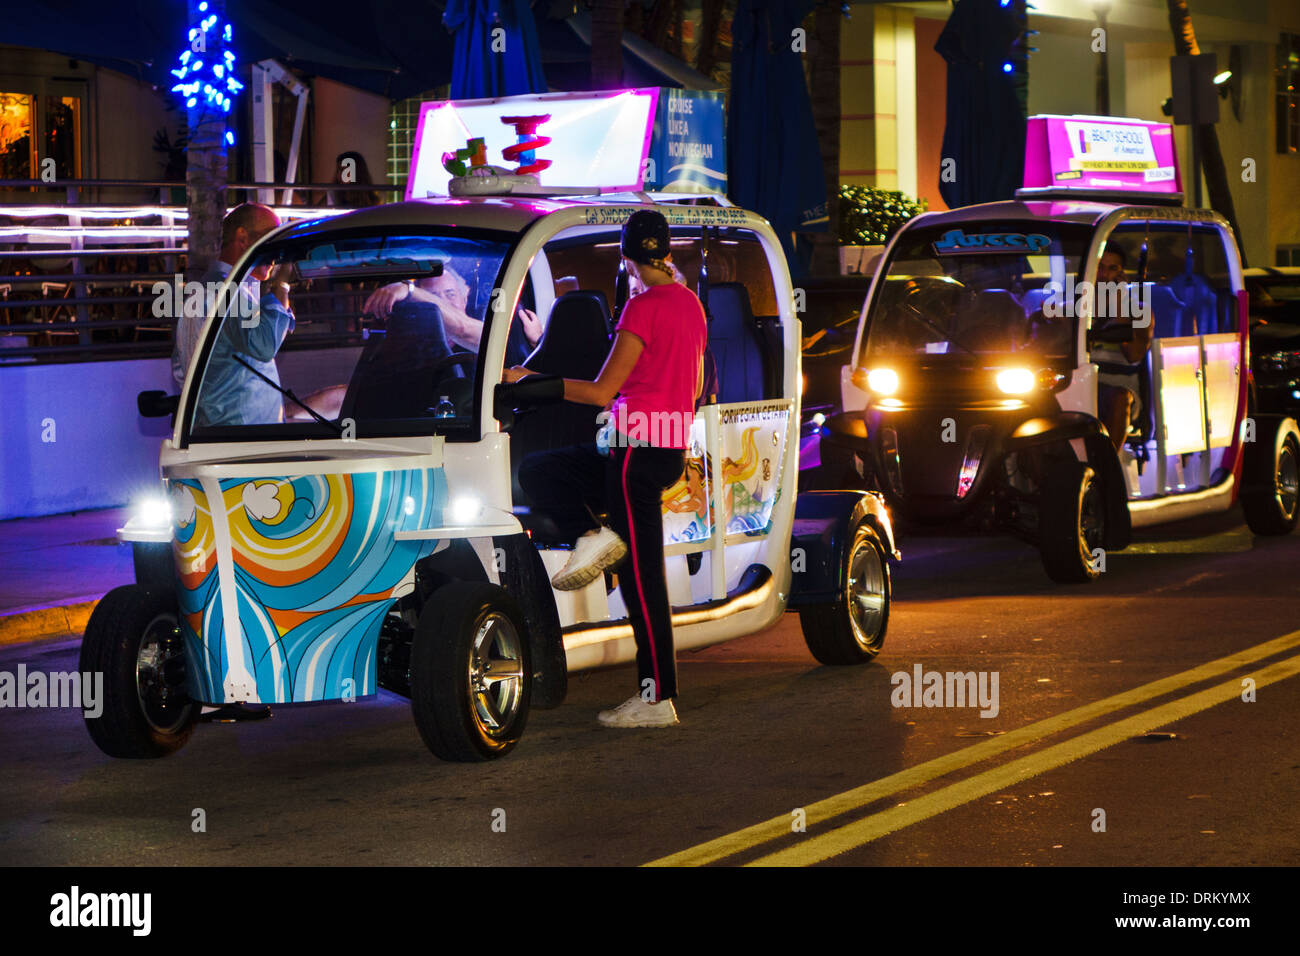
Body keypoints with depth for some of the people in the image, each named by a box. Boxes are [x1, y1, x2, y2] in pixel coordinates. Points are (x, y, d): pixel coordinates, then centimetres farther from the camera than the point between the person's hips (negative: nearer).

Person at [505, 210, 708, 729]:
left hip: (640, 448, -9)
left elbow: (602, 391, -15)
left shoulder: (645, 306, -15)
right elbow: (694, 385, 24)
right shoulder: (690, 303, 12)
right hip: (671, 447, 9)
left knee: (642, 577, -6)